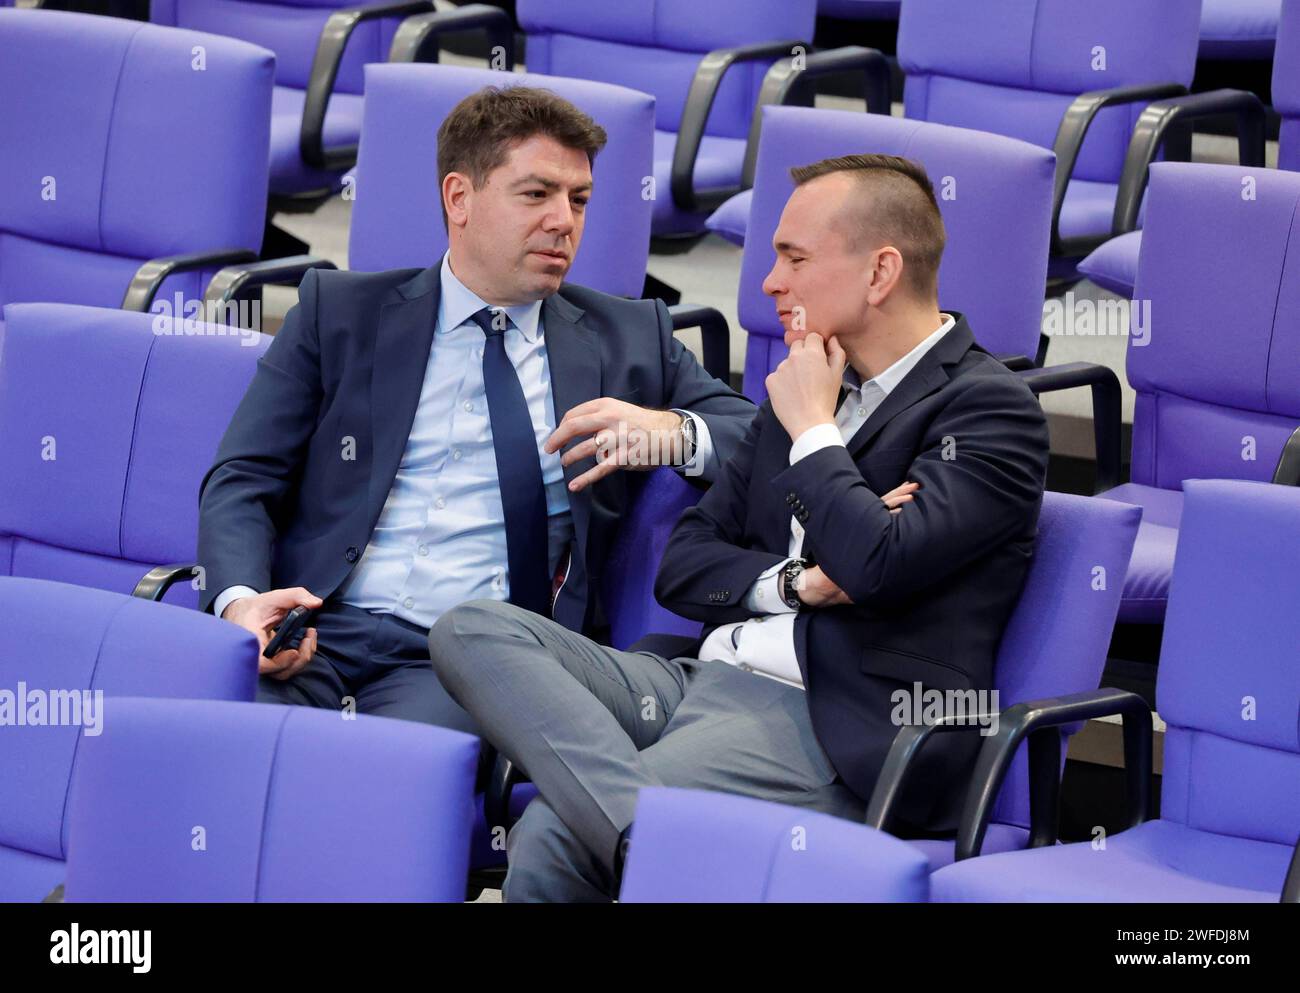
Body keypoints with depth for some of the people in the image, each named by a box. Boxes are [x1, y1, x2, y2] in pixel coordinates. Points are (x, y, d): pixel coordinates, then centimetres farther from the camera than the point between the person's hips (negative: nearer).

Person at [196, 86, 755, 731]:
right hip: (316, 634, 0)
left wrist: (676, 434, -7)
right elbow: (241, 482, 8)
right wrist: (242, 599, -14)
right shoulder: (338, 312, 14)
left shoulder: (627, 338, 18)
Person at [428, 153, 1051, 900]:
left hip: (838, 722, -9)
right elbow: (683, 566, 20)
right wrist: (796, 583, -1)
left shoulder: (992, 408, -3)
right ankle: (650, 830, -36)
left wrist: (811, 427, -3)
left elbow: (877, 563, -20)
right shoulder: (810, 387, 22)